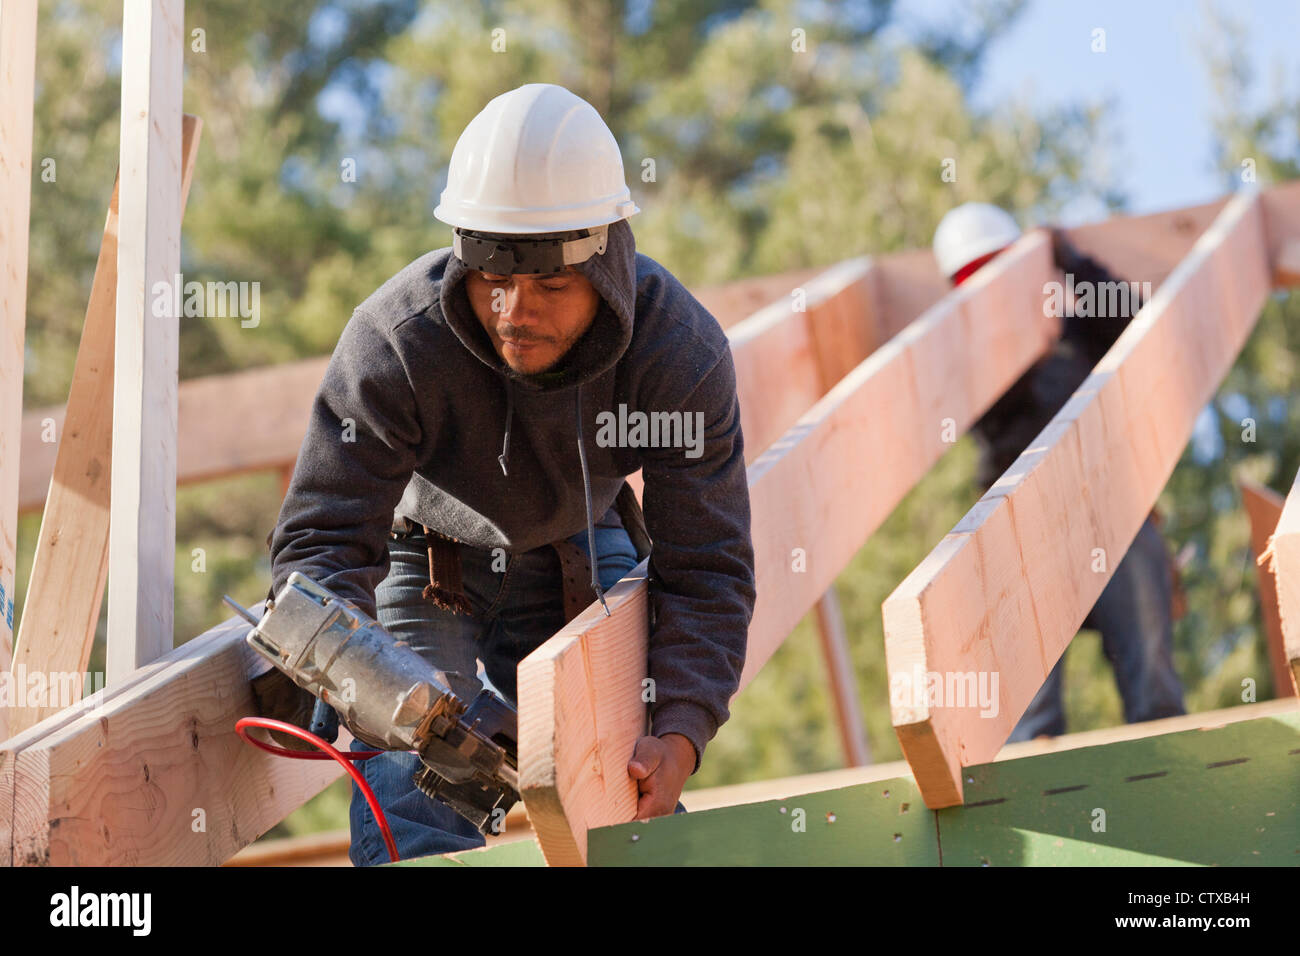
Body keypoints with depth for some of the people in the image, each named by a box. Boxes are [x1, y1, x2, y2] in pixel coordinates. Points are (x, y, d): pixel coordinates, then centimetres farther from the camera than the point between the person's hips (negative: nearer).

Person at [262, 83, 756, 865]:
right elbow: (321, 542, -34)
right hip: (424, 557, -1)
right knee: (413, 820, -17)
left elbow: (707, 571, -25)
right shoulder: (393, 343, -35)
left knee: (632, 809, -4)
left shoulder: (683, 355, -29)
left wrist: (681, 733, -41)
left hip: (580, 552, 2)